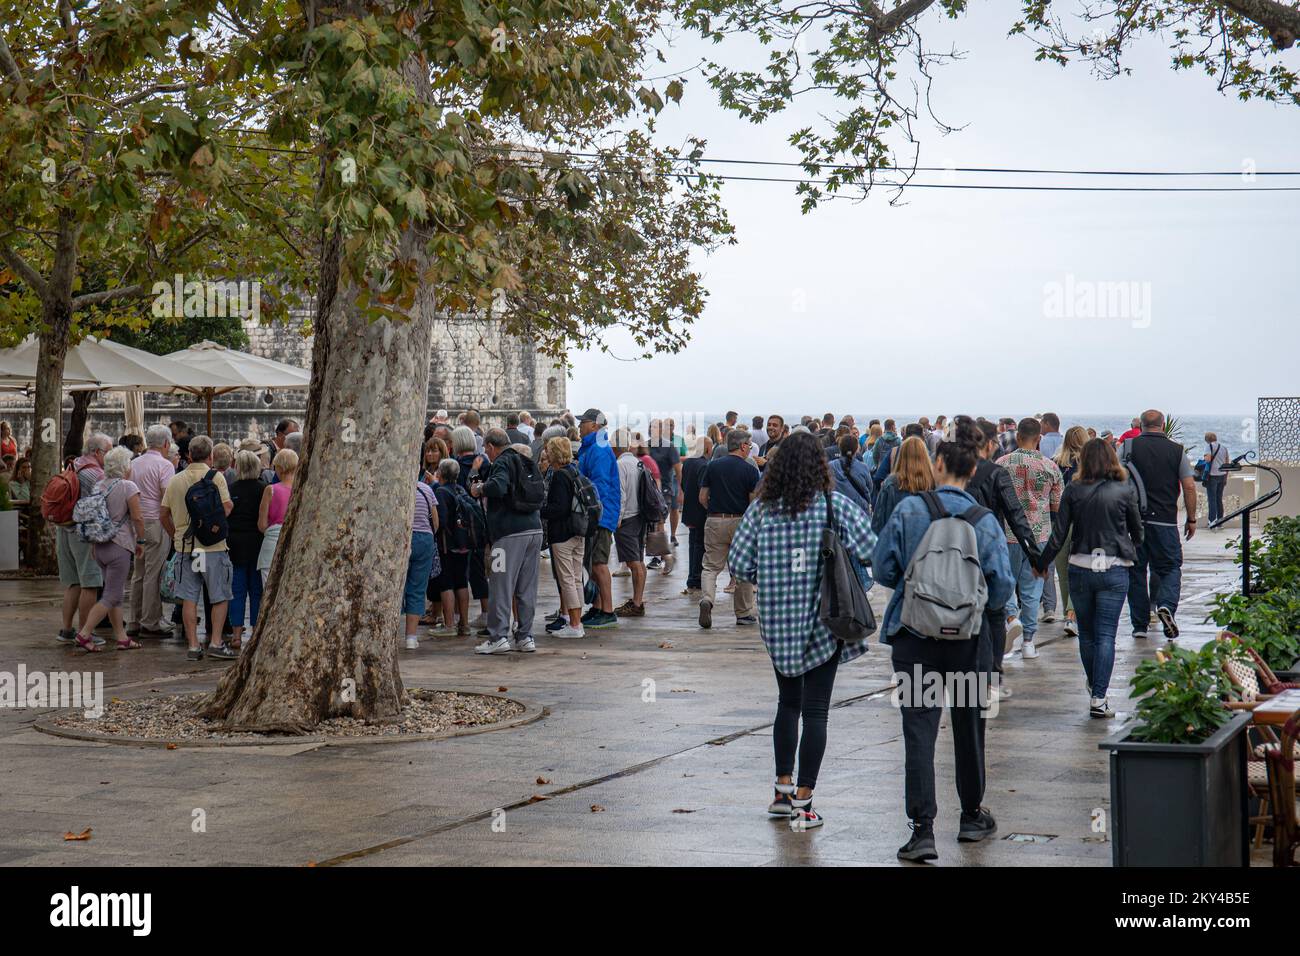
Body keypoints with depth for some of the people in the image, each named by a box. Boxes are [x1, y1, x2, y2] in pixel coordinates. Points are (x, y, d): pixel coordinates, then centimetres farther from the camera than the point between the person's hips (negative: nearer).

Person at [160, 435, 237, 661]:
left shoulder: (176, 481, 7)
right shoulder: (215, 477, -7)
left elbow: (163, 515, 10)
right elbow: (226, 507, -14)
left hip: (185, 547, 4)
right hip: (213, 546, -4)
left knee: (189, 598, 6)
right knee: (220, 598, 5)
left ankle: (193, 645, 6)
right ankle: (215, 643, 0)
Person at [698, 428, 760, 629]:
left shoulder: (713, 466, 3)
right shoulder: (750, 470, -6)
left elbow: (702, 497, 4)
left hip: (715, 522, 2)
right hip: (741, 522, -2)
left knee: (711, 566, 5)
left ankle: (706, 599, -22)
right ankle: (744, 614, 16)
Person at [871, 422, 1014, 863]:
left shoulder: (909, 510, -8)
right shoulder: (985, 521, -5)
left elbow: (883, 569, -4)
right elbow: (1002, 586, -6)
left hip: (914, 637, -2)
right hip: (966, 638, 2)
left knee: (919, 731, -3)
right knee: (968, 724, 17)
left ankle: (923, 830, -11)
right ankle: (972, 817, 32)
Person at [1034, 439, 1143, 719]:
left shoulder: (1074, 490, -2)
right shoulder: (1125, 490, -3)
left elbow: (1059, 534, -1)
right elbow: (1137, 530, 8)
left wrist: (1042, 564, 12)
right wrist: (1133, 554, 28)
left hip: (1080, 569, 1)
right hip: (1114, 569, -1)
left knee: (1087, 634, 16)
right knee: (1106, 635, -1)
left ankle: (1094, 688, 31)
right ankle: (1098, 699, -7)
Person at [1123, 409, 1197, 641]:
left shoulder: (1129, 447, 2)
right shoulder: (1176, 450, 2)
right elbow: (1189, 487, 0)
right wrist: (1191, 519, 9)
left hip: (1133, 519, 1)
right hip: (1165, 520, -1)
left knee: (1136, 570, 9)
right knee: (1170, 566, 10)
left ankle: (1140, 624, 10)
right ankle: (1166, 605, -17)